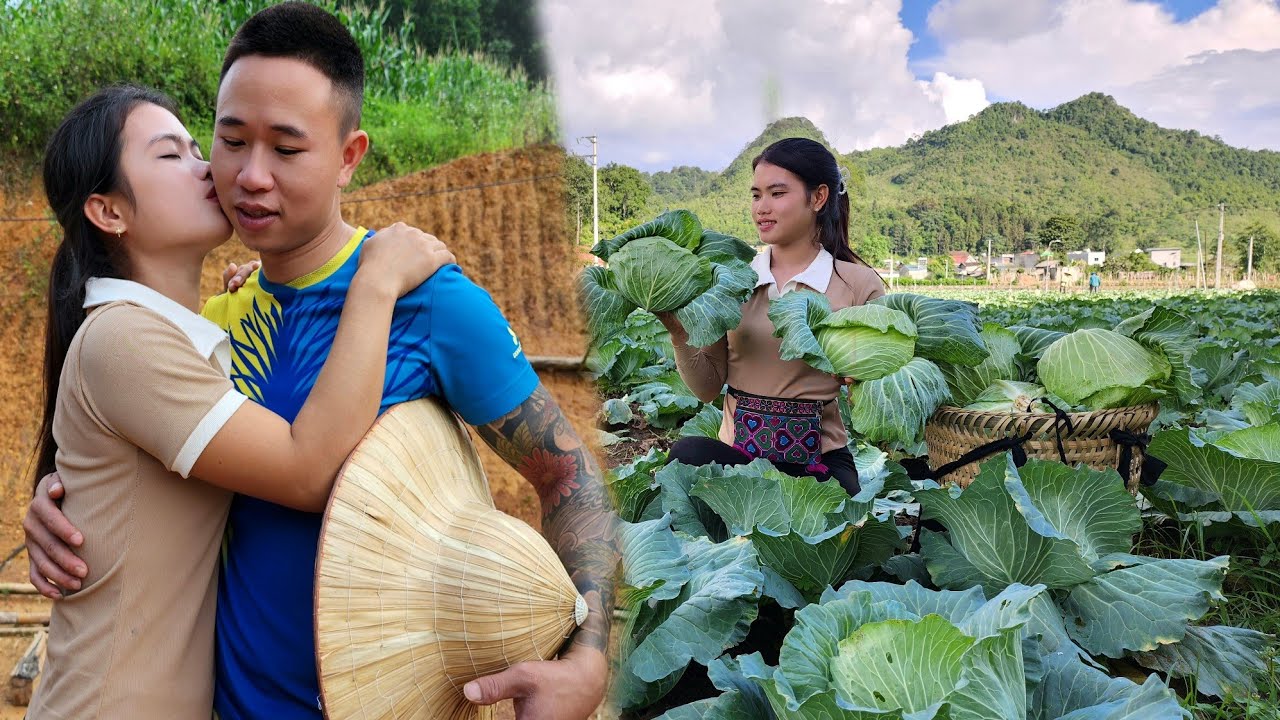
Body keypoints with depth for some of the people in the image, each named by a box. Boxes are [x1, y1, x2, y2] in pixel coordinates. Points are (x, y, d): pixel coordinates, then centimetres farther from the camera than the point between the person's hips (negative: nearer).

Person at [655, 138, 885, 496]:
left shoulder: (858, 283, 0)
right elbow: (708, 388, 6)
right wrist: (680, 332, -10)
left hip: (820, 462, -2)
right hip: (736, 453, 2)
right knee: (688, 452, -30)